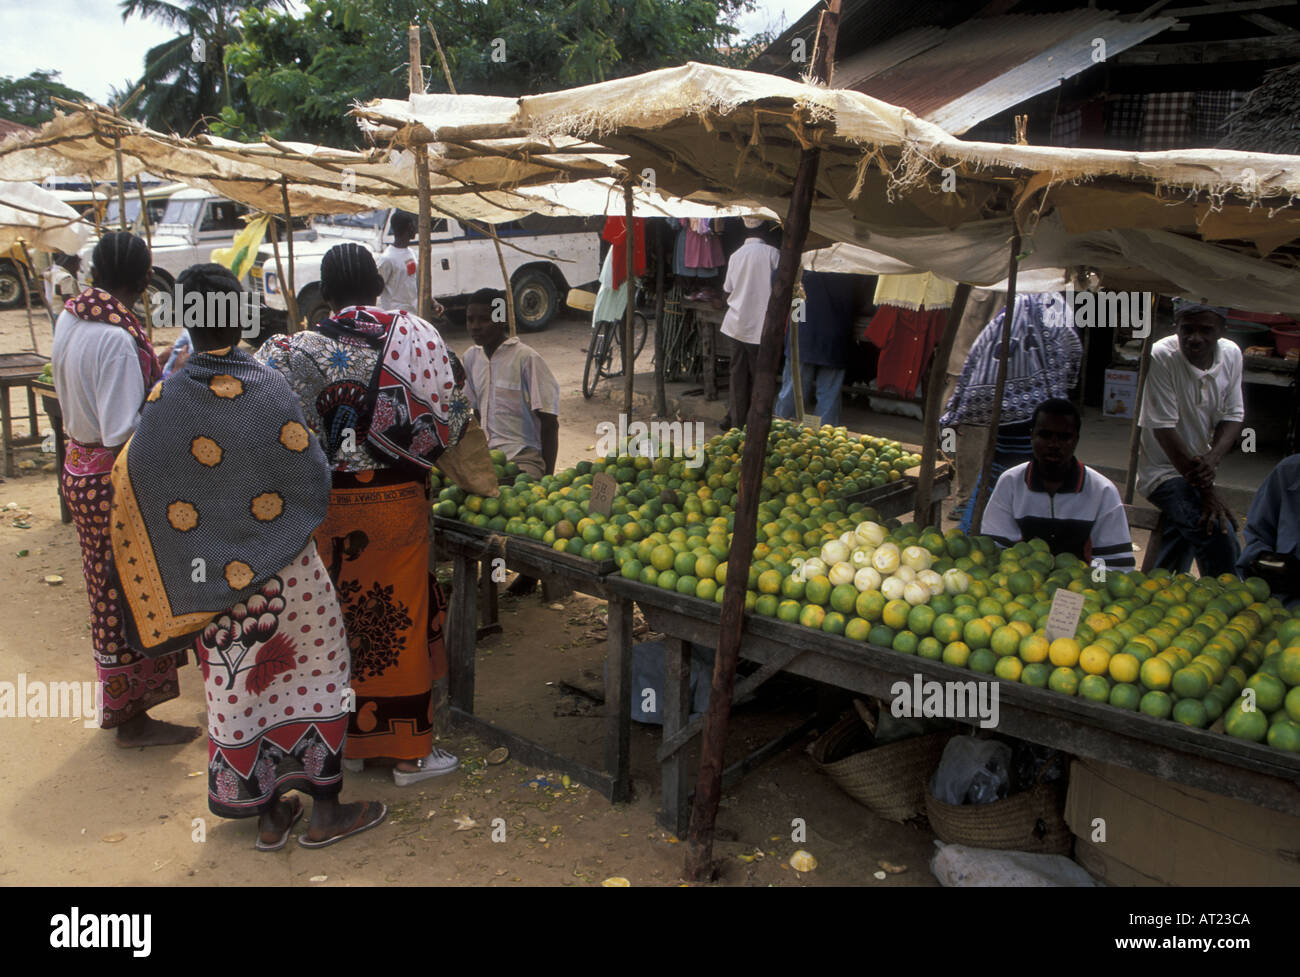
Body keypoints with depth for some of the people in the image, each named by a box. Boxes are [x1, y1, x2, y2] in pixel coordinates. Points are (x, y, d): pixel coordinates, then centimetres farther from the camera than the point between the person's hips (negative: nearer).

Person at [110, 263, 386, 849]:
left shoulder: (164, 402, -7)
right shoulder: (269, 390, -15)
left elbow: (133, 488, -1)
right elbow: (313, 479, -12)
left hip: (215, 576, 3)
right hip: (284, 568, -3)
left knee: (235, 687, 14)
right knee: (314, 673, 11)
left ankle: (267, 815, 25)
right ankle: (326, 810, 17)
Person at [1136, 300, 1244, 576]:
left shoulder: (1231, 354, -3)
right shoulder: (1161, 356, -21)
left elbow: (1233, 417, 3)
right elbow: (1164, 429, -22)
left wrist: (1211, 459, -19)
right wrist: (1206, 491, -23)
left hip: (1196, 469, 7)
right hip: (1163, 470, -6)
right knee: (1220, 536, -26)